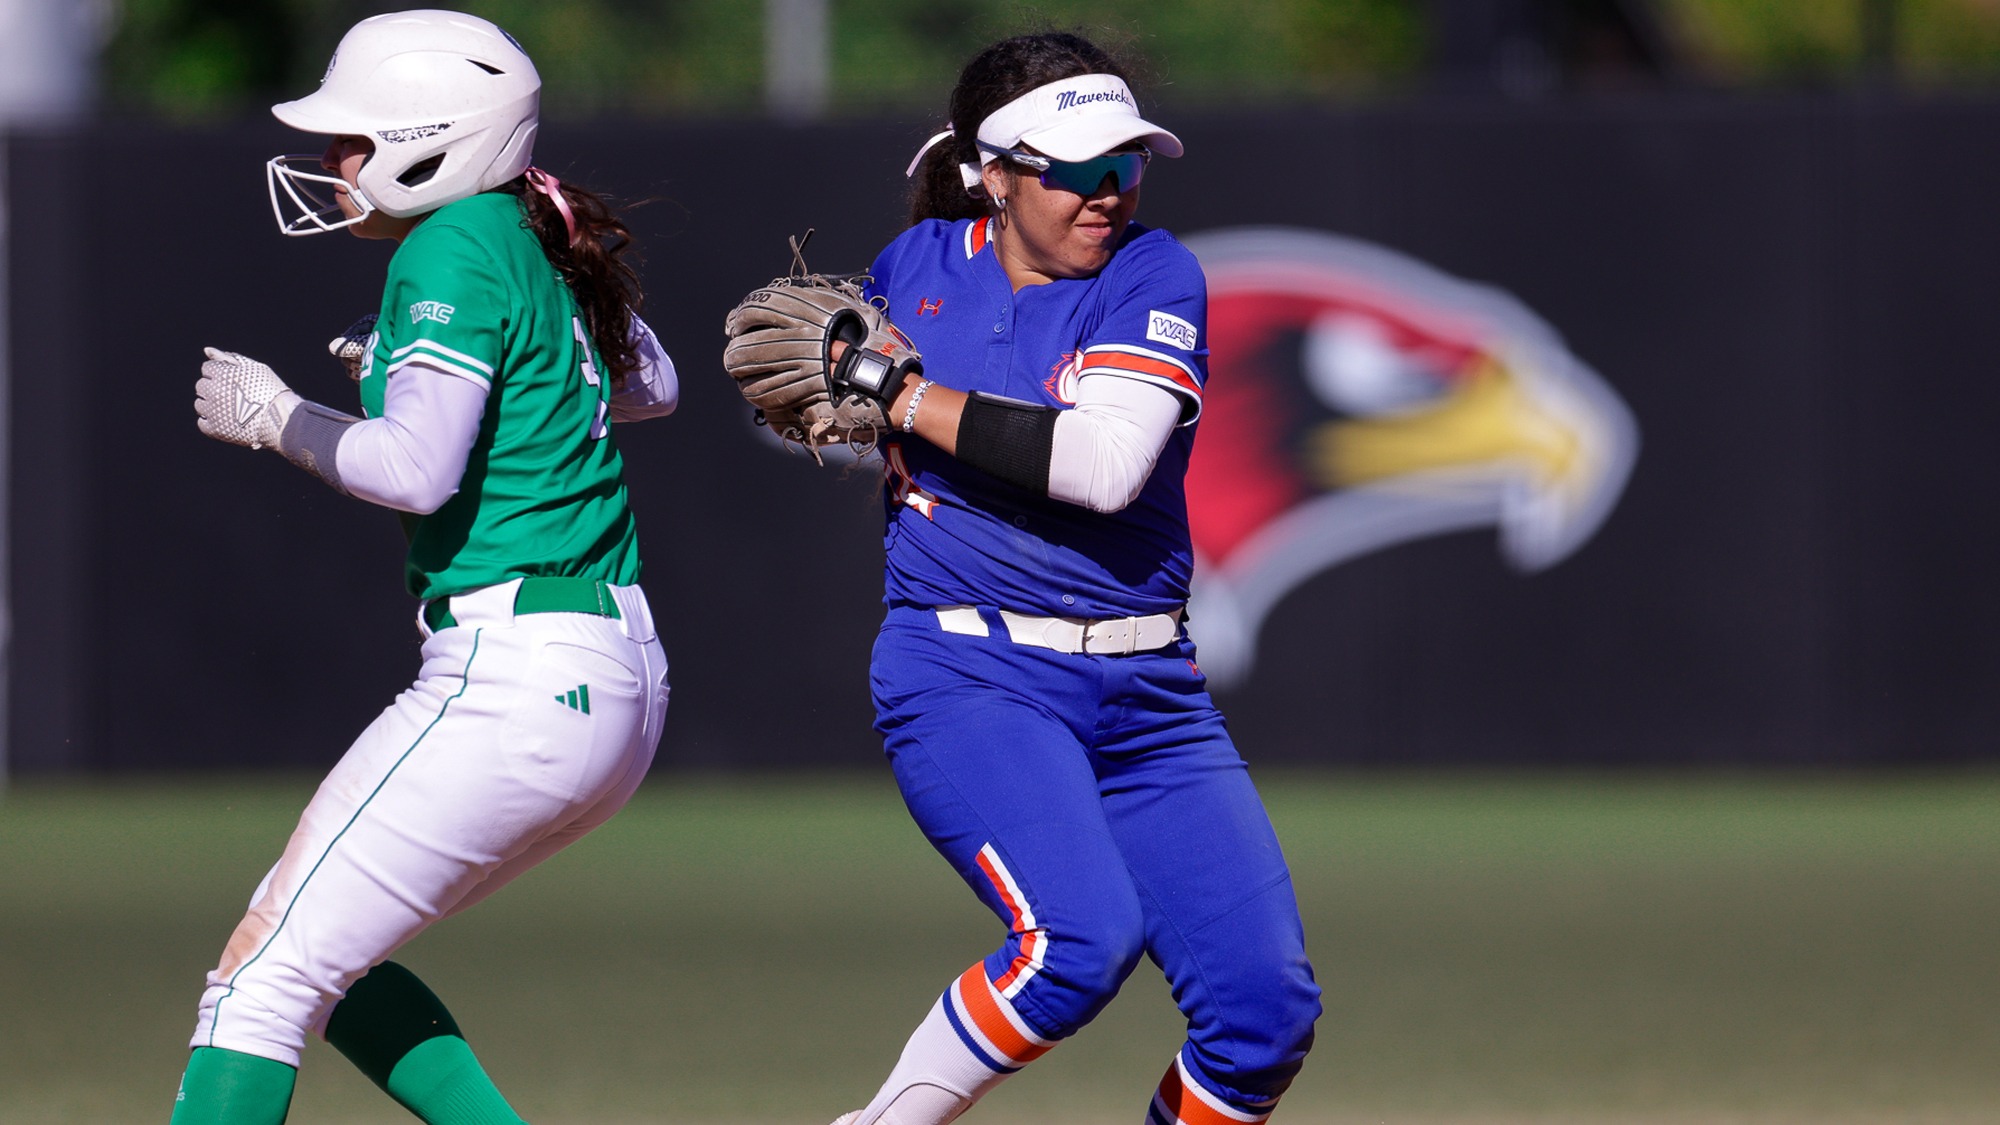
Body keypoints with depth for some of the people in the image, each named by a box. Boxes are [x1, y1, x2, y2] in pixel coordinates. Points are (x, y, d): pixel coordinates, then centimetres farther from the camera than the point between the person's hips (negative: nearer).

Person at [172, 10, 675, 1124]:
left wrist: (276, 417, -6)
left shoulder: (452, 253, -11)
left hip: (517, 682, -10)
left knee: (264, 974, -8)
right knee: (319, 956, 18)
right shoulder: (546, 245, 15)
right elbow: (652, 385, 34)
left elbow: (415, 471, -22)